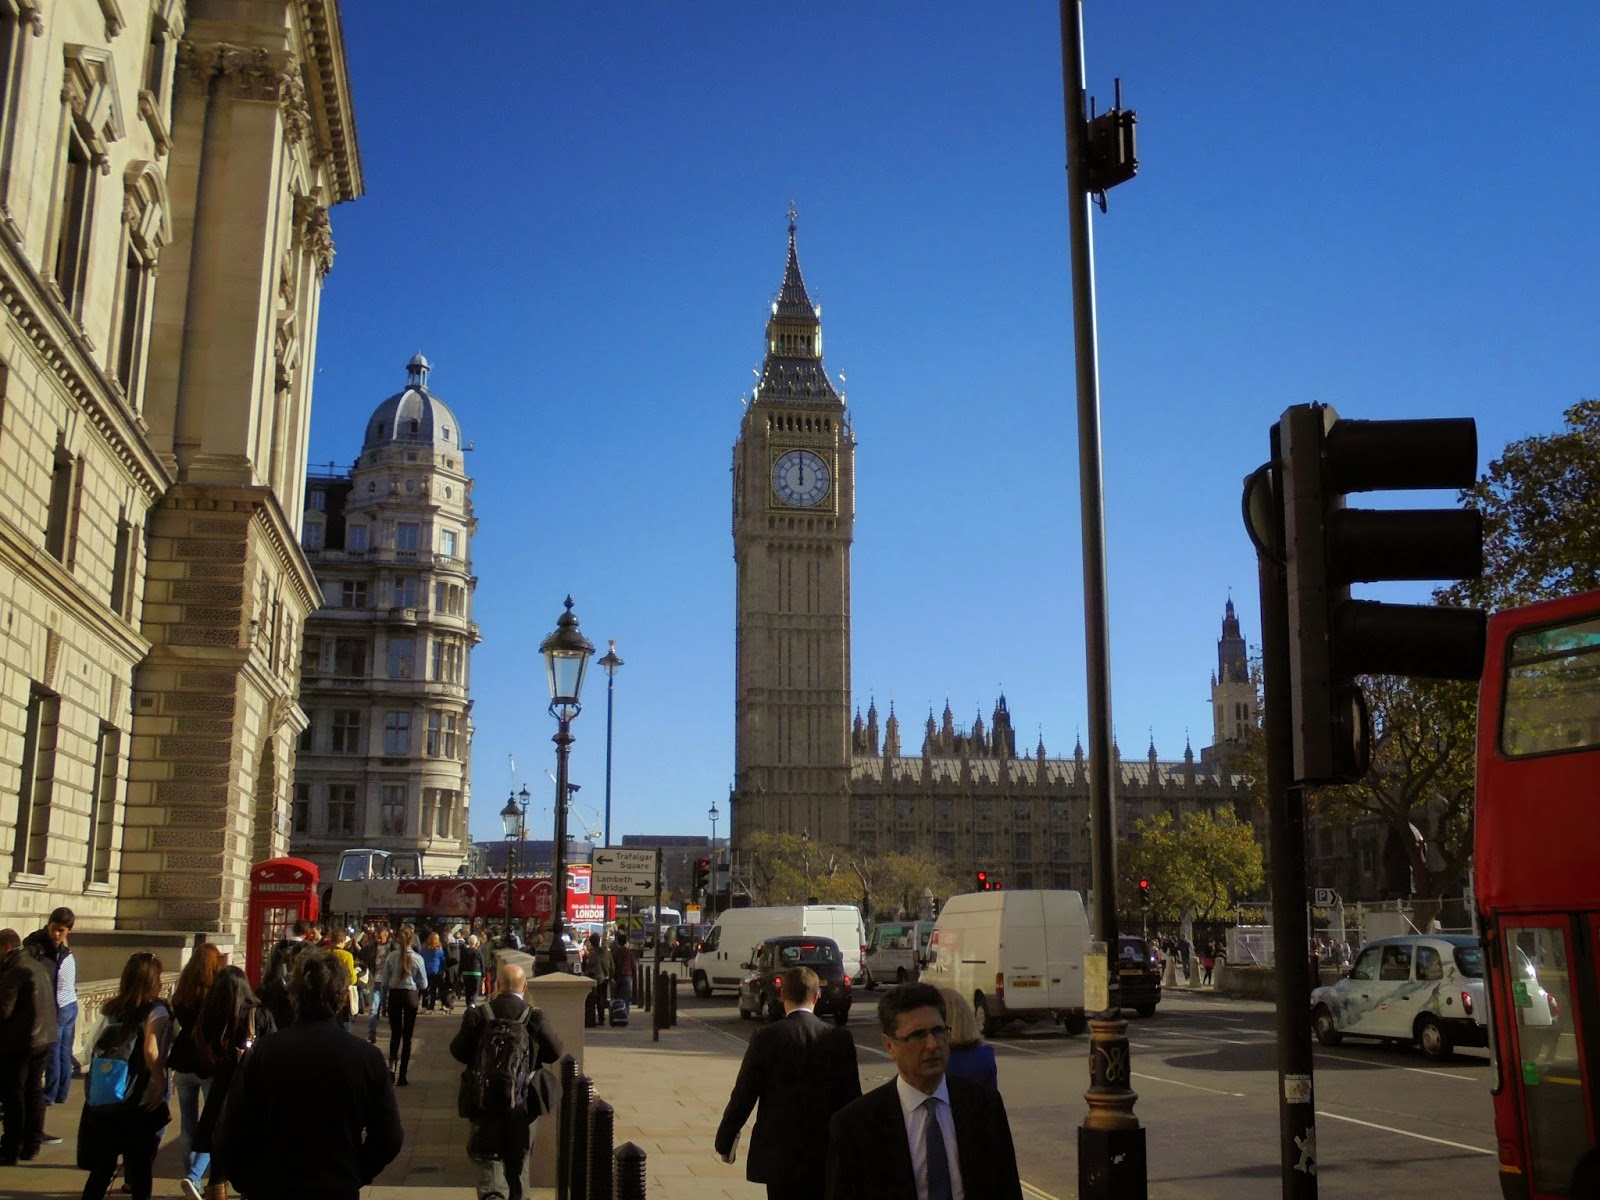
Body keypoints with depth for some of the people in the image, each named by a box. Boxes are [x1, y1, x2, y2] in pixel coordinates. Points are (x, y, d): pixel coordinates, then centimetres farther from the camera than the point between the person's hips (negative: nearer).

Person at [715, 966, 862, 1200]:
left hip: (779, 1160, -2)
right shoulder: (840, 1039, -4)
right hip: (826, 1159, 2)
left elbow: (743, 1095, -7)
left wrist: (724, 1143, 6)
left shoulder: (766, 1038, -10)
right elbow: (852, 1099, 0)